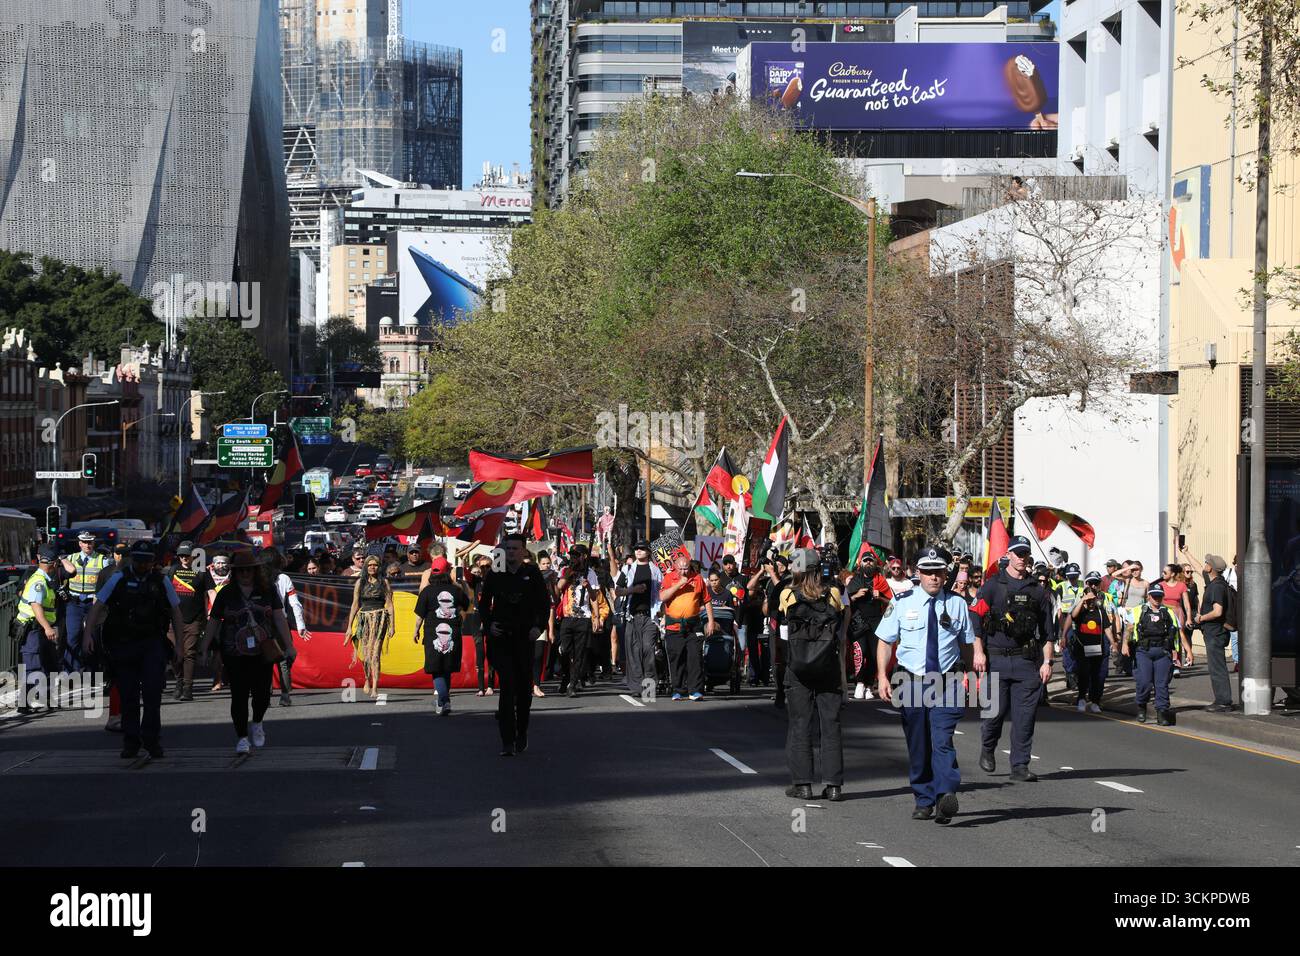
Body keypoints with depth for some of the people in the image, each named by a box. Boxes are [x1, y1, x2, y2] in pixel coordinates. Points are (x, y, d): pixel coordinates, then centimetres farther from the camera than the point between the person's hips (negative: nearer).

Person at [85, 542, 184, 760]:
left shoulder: (162, 582, 8)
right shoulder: (119, 579, 4)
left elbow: (175, 612, 14)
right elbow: (98, 606, 3)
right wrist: (88, 634, -8)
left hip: (153, 644, 0)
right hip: (123, 644, 0)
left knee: (152, 692, -11)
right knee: (128, 696, 3)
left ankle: (151, 739, -1)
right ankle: (130, 743, 12)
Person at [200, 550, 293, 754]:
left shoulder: (268, 590, 4)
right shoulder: (226, 594, 3)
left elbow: (280, 618, 2)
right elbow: (213, 622, 6)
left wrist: (288, 645, -4)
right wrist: (205, 649, 3)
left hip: (263, 651, 0)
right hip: (234, 654, 0)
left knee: (262, 692, -1)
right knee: (239, 695, -3)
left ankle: (257, 724, 29)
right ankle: (242, 737, 6)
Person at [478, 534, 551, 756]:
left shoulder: (532, 574, 3)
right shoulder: (495, 575, 5)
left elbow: (544, 603, 8)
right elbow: (484, 603, 13)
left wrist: (539, 626, -5)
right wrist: (488, 624, -2)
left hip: (524, 637, 1)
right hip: (500, 638, -1)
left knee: (524, 687, 9)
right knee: (507, 686, -11)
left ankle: (522, 734, 28)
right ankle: (507, 740, -14)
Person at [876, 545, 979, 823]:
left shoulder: (957, 604, 5)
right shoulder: (903, 602, 1)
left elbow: (967, 644, 13)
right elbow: (885, 641, 4)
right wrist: (883, 677, -5)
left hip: (946, 684, -1)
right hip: (912, 682, 1)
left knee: (942, 740, -17)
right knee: (917, 745, 9)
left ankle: (947, 796, -28)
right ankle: (923, 801, 21)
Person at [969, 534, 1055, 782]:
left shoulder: (1037, 591, 12)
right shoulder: (992, 586, 3)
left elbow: (1048, 631, 14)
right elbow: (975, 618, -1)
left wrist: (1047, 662, 6)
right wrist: (979, 653, -10)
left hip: (1027, 662, 2)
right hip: (997, 660, -2)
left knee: (1025, 715, -2)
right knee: (997, 710, 1)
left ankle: (1020, 767, 3)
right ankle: (987, 748, 30)